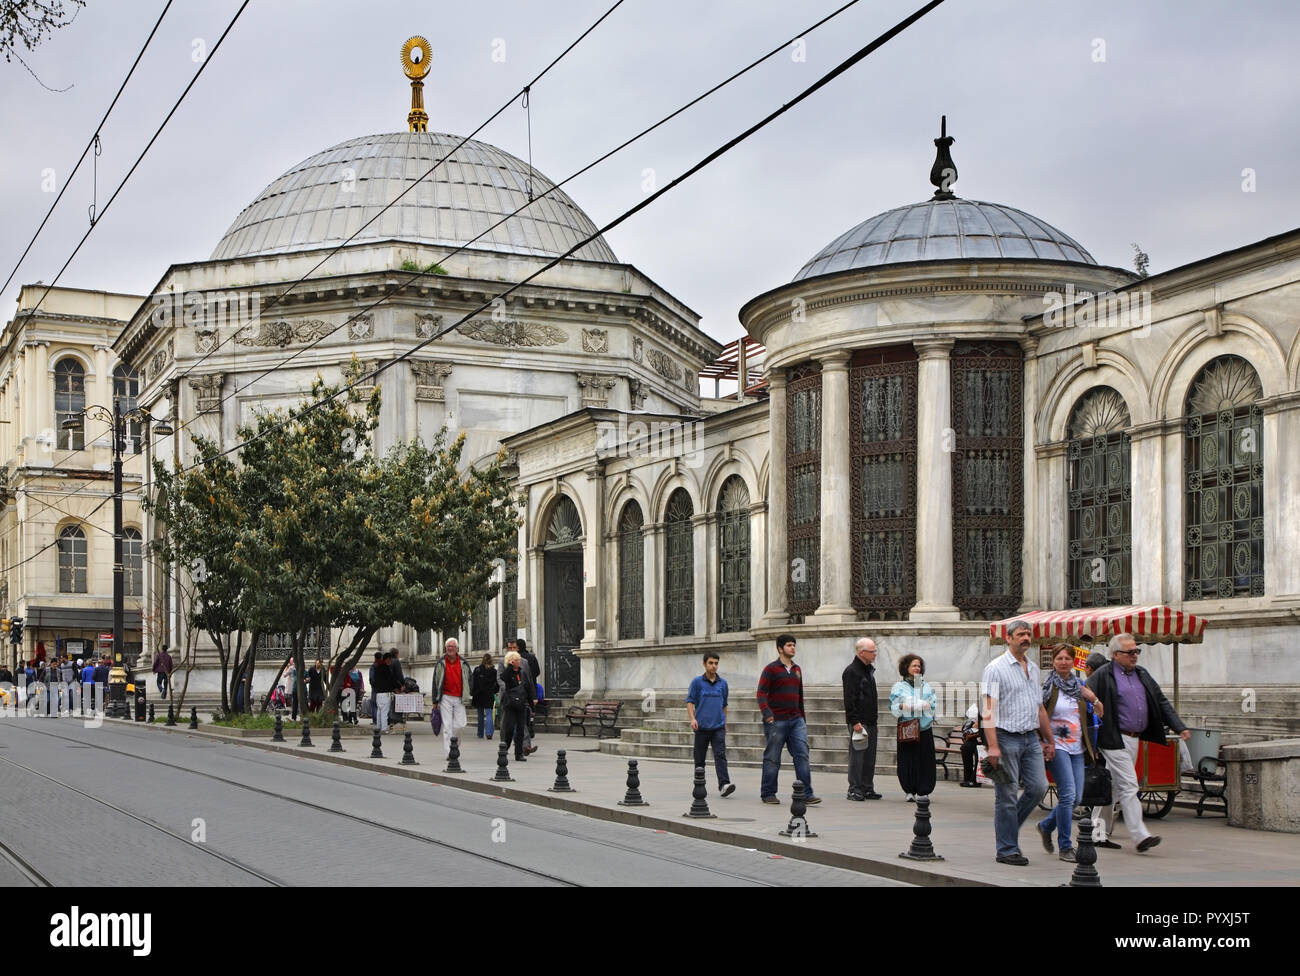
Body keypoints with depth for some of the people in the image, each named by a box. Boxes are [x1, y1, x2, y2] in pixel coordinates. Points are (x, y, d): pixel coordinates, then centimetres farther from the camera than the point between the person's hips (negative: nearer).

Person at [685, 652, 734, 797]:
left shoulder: (723, 683, 10)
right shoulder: (697, 681, 1)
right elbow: (690, 701, -3)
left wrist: (725, 723, 24)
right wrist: (692, 718, -17)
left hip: (718, 727, 1)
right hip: (702, 727, -1)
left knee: (720, 755, -13)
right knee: (700, 758, 7)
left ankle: (724, 785, -24)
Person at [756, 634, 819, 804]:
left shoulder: (797, 670, 17)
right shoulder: (771, 669, -2)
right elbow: (761, 693, -10)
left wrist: (802, 718, 23)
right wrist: (766, 712, -25)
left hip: (796, 720, 6)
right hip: (776, 721, -6)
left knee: (802, 755, -4)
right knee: (772, 758, 1)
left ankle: (806, 793, -4)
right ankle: (768, 794, 11)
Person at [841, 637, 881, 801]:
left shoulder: (869, 669, 17)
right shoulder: (851, 671, -11)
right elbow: (849, 699, -16)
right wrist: (855, 721, -20)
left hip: (870, 721, 9)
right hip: (859, 722, -9)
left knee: (870, 756, 10)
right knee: (857, 755, -6)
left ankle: (867, 788, 16)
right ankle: (854, 790, -2)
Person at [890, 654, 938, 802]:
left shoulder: (926, 687, 14)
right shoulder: (899, 687, 7)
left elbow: (934, 705, 9)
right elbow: (893, 707, 2)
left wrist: (927, 706, -11)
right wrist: (902, 706, -17)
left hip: (924, 729, 2)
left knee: (924, 761, -2)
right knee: (907, 761, -3)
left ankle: (923, 791, 3)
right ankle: (910, 791, 6)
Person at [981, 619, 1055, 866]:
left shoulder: (1033, 668, 15)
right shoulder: (996, 668, -7)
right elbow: (988, 709, -13)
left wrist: (1049, 740, 21)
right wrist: (993, 745, -21)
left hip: (1031, 738, 7)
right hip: (1007, 737, -7)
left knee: (1038, 787, 1)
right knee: (1007, 795, -2)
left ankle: (1008, 826, 22)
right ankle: (1007, 850, 5)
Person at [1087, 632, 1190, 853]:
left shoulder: (1142, 675, 15)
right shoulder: (1102, 675, -8)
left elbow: (1161, 702, 17)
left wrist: (1180, 727, 8)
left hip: (1134, 739, 8)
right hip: (1115, 739, -8)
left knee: (1112, 787, 13)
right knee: (1128, 786, -11)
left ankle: (1100, 832, 21)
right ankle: (1141, 836, -13)